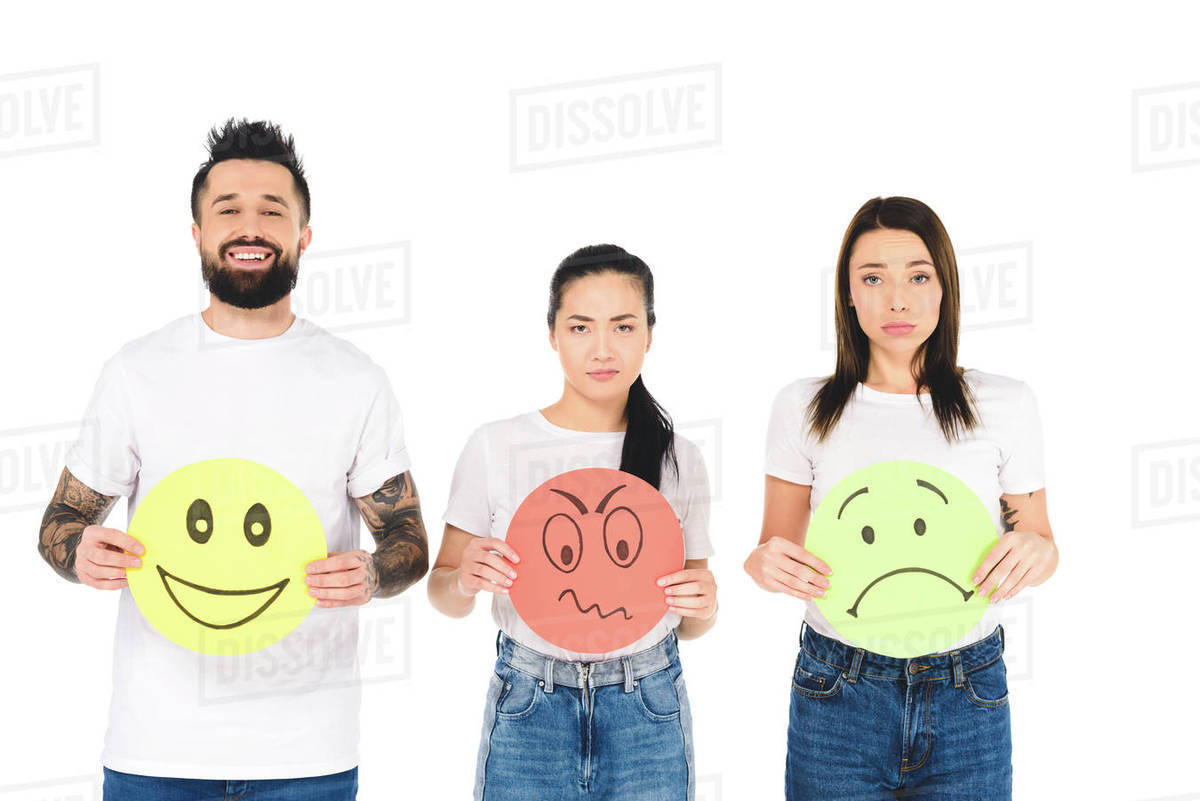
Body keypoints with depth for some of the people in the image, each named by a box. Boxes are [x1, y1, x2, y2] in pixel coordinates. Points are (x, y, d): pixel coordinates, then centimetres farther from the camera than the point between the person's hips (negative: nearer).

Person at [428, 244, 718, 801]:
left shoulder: (679, 460, 5)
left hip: (647, 712, 1)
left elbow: (687, 625, 11)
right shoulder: (494, 449, -1)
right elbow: (444, 595, 5)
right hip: (529, 712, -1)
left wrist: (702, 604, -11)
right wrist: (463, 581, -17)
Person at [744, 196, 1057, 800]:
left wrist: (1037, 549, -15)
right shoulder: (804, 408, 2)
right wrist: (765, 563, -16)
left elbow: (1036, 540, 8)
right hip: (836, 699, 0)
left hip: (966, 702, 0)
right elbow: (779, 548, 8)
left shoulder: (1005, 405, 1)